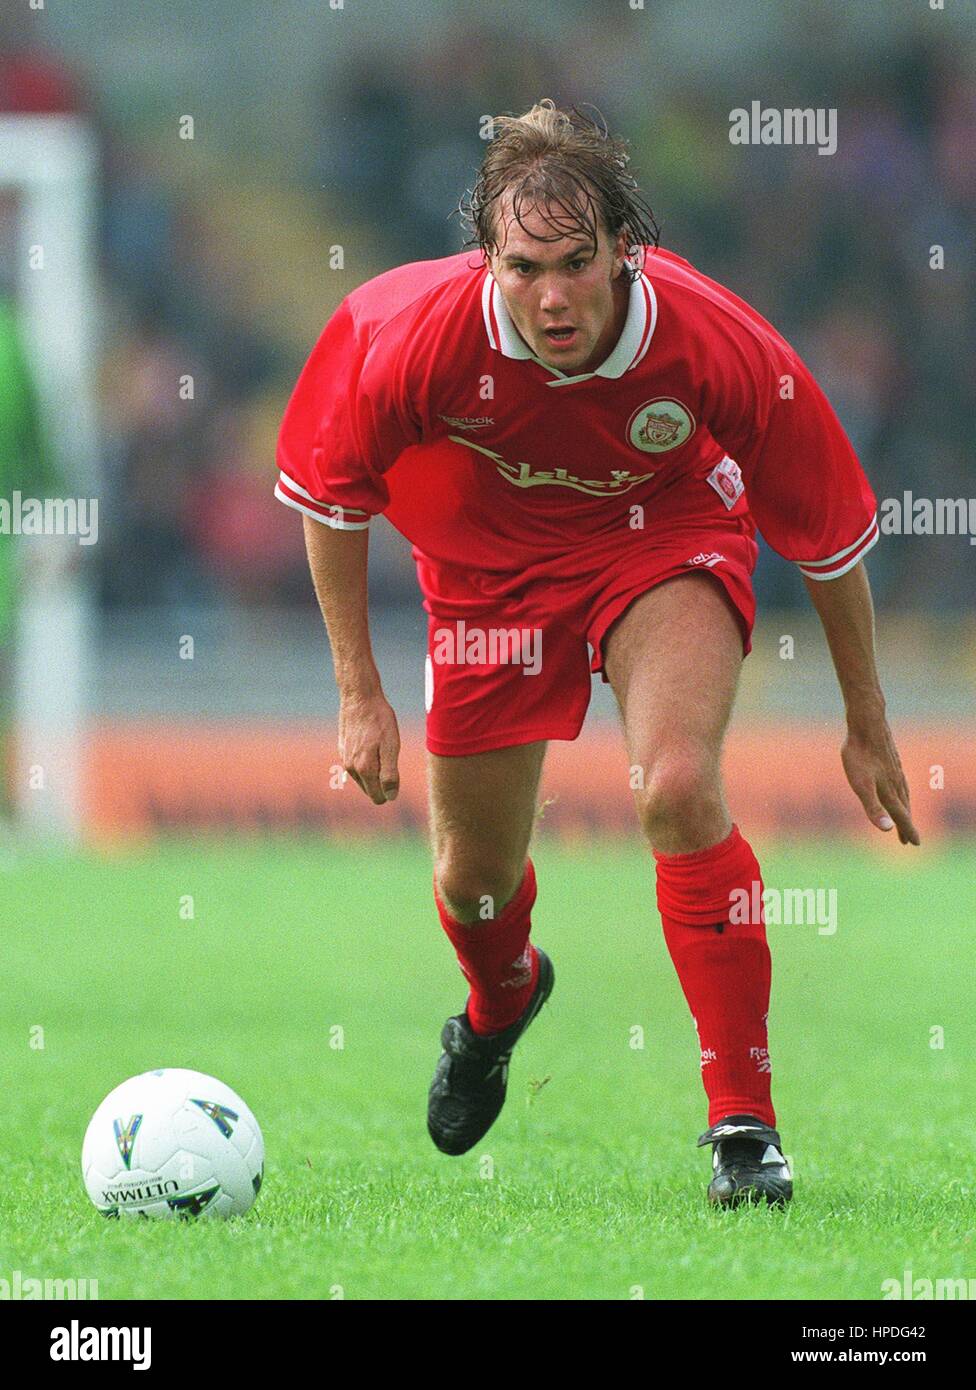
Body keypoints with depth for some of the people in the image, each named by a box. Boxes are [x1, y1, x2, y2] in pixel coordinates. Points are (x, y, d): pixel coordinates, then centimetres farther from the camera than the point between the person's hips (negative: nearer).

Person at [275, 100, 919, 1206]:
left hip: (666, 538, -2)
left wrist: (867, 729, -6)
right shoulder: (407, 335, -33)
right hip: (491, 559, 2)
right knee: (474, 874, 10)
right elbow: (329, 492, -11)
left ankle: (745, 1121, -16)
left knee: (677, 788, -28)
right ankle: (499, 1000, 50)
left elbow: (831, 533, -16)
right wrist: (359, 691, -9)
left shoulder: (722, 347, -33)